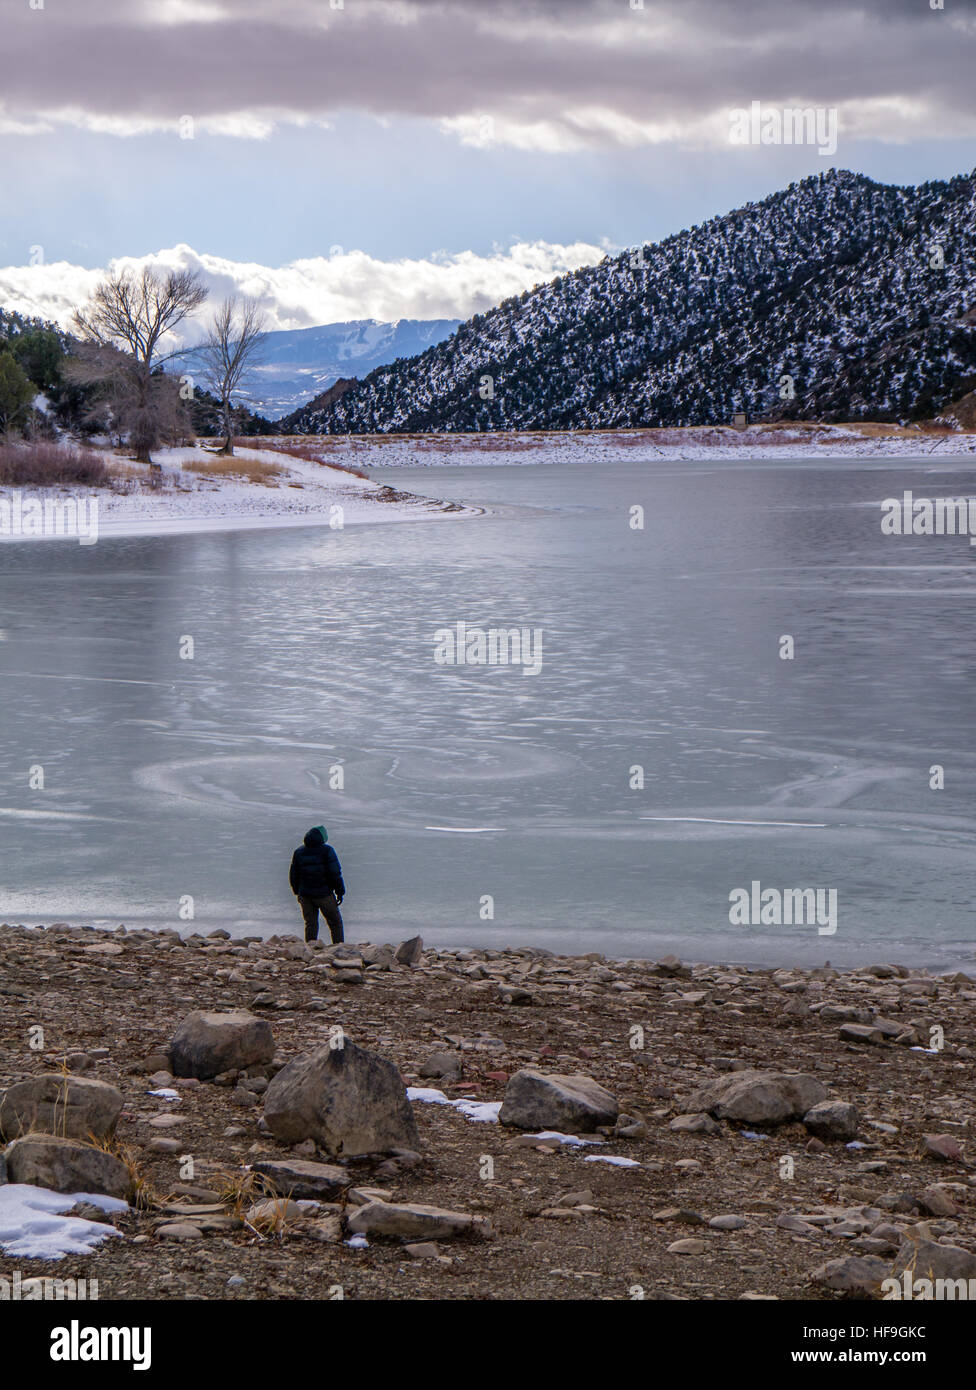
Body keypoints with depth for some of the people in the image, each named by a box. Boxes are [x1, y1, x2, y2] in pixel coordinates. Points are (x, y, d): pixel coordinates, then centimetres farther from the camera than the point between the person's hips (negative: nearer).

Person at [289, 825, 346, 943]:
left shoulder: (299, 852, 4)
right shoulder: (327, 851, -10)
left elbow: (293, 876, 10)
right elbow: (335, 873, -12)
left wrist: (297, 892, 21)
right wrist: (340, 892, -4)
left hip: (305, 894, 4)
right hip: (324, 894, -4)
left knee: (310, 924, 11)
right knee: (335, 922, 7)